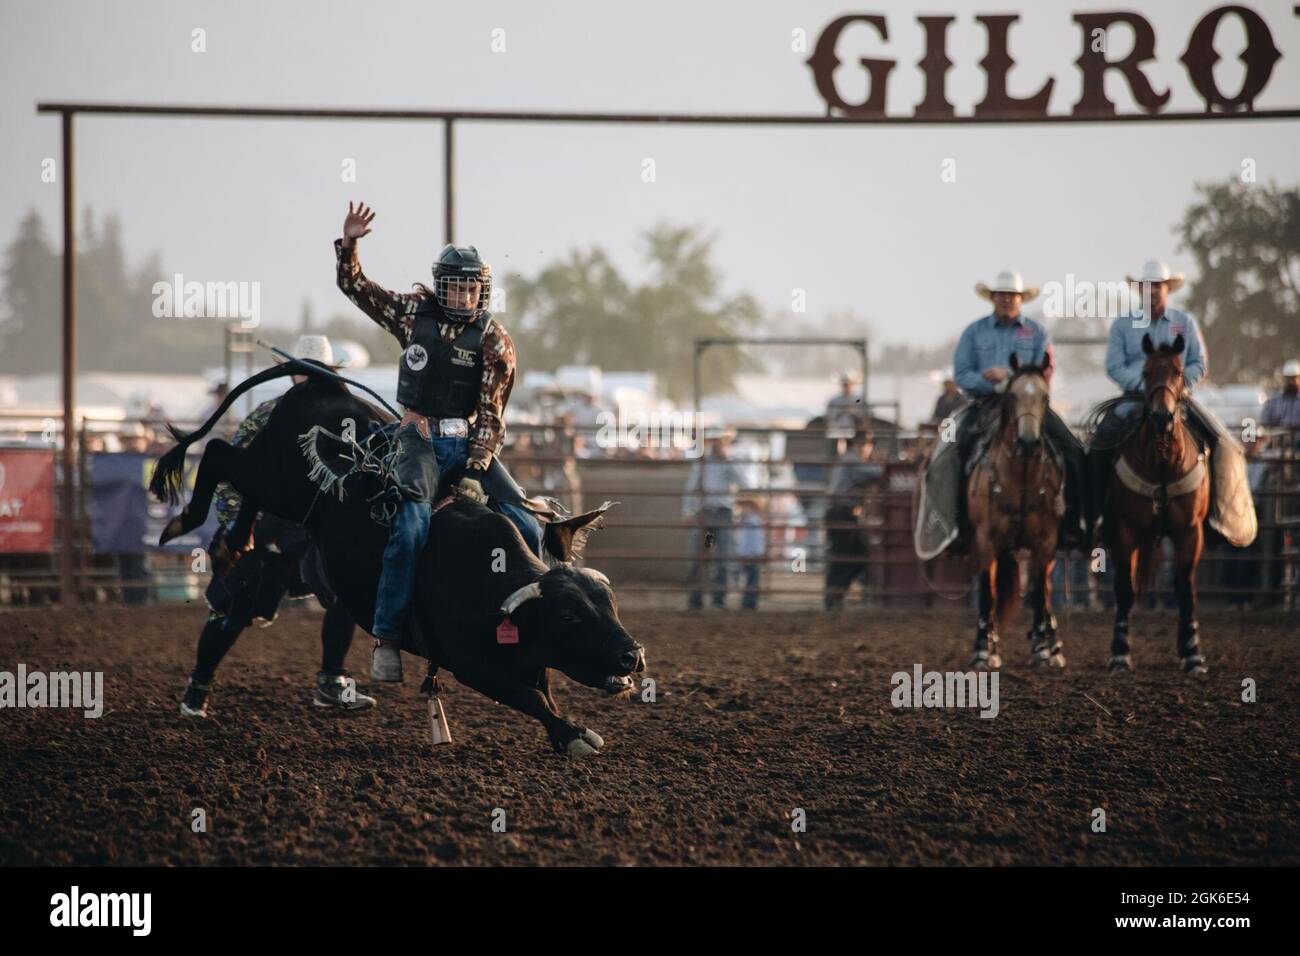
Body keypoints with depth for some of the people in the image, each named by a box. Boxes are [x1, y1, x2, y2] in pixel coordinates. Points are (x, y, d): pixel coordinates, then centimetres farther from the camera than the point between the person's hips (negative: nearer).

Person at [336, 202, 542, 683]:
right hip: (420, 438, -2)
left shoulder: (494, 341, -2)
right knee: (411, 525, -26)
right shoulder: (416, 311, 1)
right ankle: (386, 639, -22)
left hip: (469, 441, 2)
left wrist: (476, 471, -14)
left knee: (526, 527, -8)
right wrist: (348, 245, -8)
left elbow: (491, 412, -6)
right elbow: (356, 287, 10)